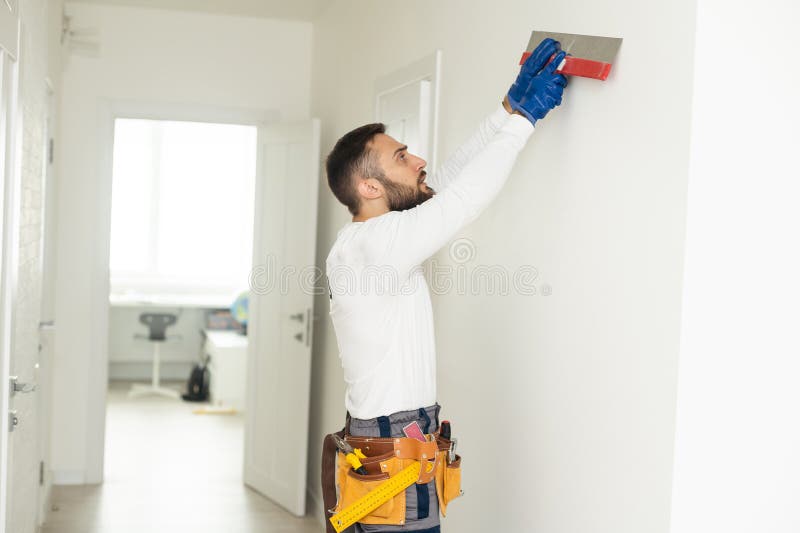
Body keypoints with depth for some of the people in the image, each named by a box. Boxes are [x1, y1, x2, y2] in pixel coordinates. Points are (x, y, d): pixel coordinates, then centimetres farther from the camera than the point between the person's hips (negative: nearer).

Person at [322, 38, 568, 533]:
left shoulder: (364, 240, 10)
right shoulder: (377, 243, -19)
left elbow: (448, 181, 13)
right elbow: (464, 196, -22)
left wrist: (509, 108, 10)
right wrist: (524, 117, -12)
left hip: (377, 439, 10)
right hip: (396, 454, -10)